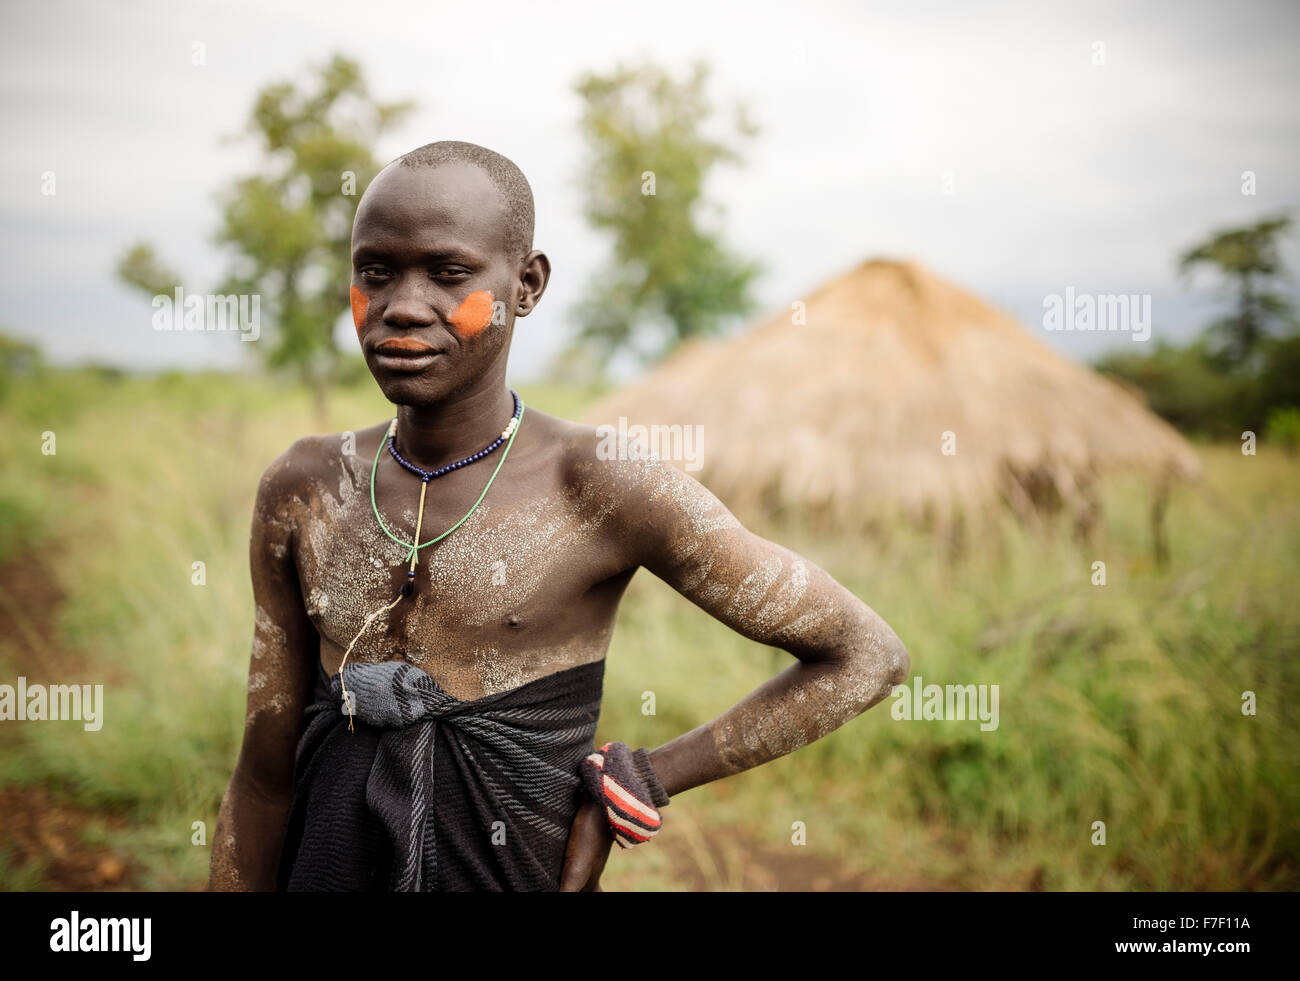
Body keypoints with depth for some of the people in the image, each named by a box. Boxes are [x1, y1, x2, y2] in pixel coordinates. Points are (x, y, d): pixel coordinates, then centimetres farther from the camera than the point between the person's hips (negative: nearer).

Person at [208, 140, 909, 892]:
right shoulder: (303, 491, -3)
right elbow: (266, 776, 4)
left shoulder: (599, 488, -14)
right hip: (329, 864, 3)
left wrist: (635, 785, -10)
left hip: (517, 870, -3)